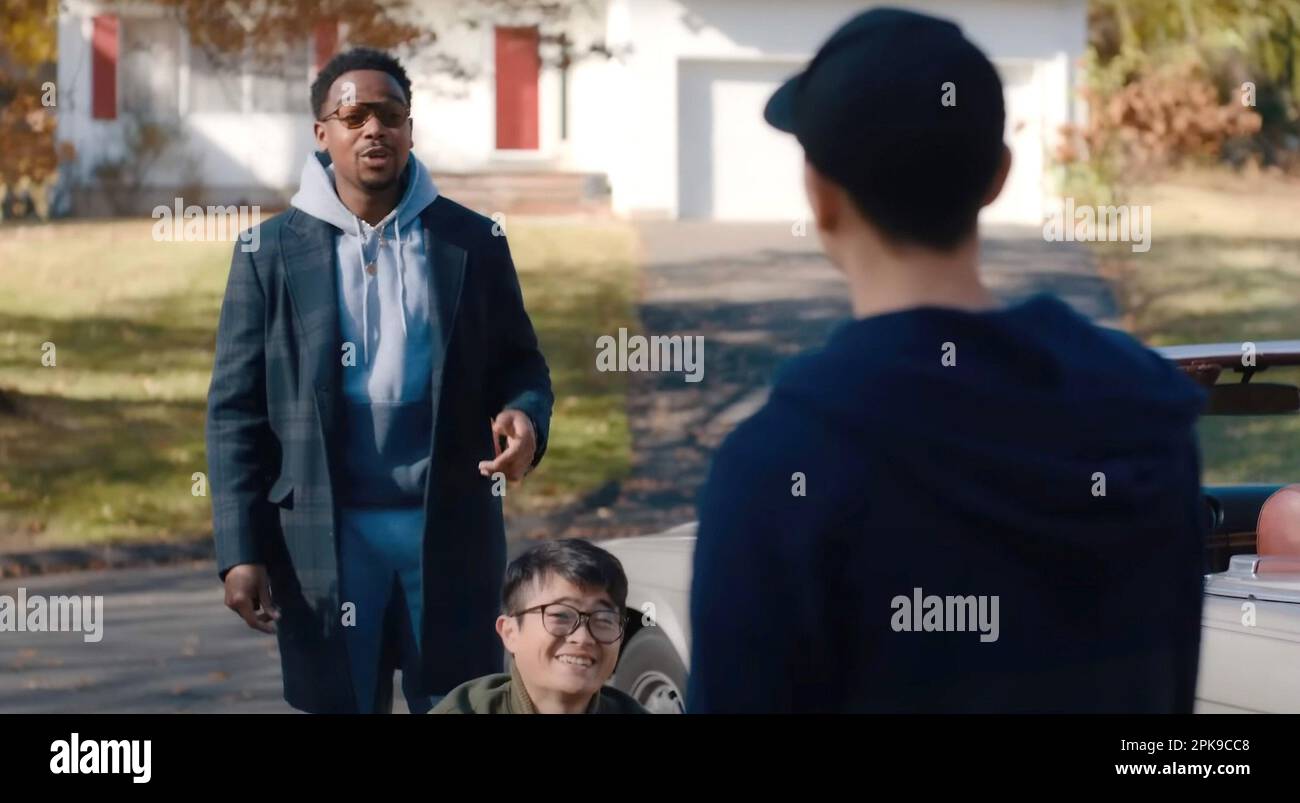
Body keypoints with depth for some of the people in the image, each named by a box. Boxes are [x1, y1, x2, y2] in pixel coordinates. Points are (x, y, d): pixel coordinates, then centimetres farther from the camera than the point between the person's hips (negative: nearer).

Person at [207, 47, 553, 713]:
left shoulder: (472, 241, 5)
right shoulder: (271, 252, 2)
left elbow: (520, 362, 11)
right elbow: (236, 409, 1)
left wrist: (524, 419, -15)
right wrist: (240, 552, -6)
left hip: (451, 530, 1)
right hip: (325, 536, 0)